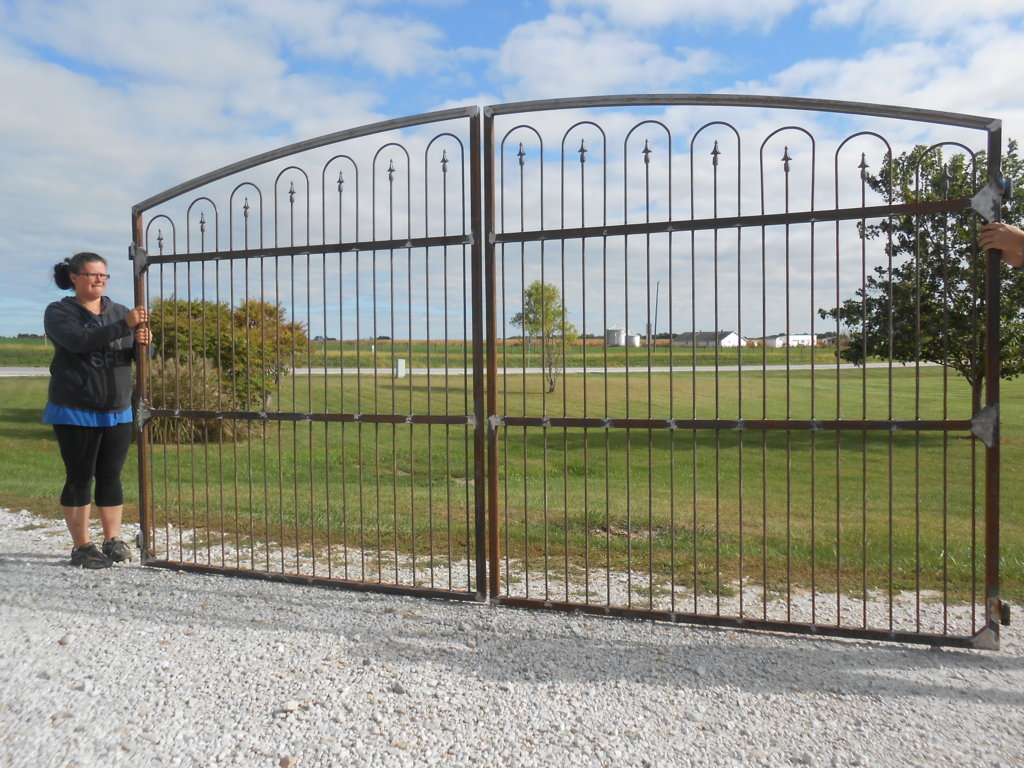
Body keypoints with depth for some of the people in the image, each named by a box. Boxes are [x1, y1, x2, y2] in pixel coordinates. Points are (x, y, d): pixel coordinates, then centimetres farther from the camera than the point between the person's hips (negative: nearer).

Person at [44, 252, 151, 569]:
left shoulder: (118, 311, 11)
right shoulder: (58, 312, -2)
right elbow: (79, 340, -22)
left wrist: (142, 343, -15)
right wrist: (124, 326, -31)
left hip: (118, 413, 4)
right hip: (75, 413, -4)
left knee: (111, 477, 8)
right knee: (79, 478, 2)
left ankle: (113, 540, 16)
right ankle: (81, 546, 10)